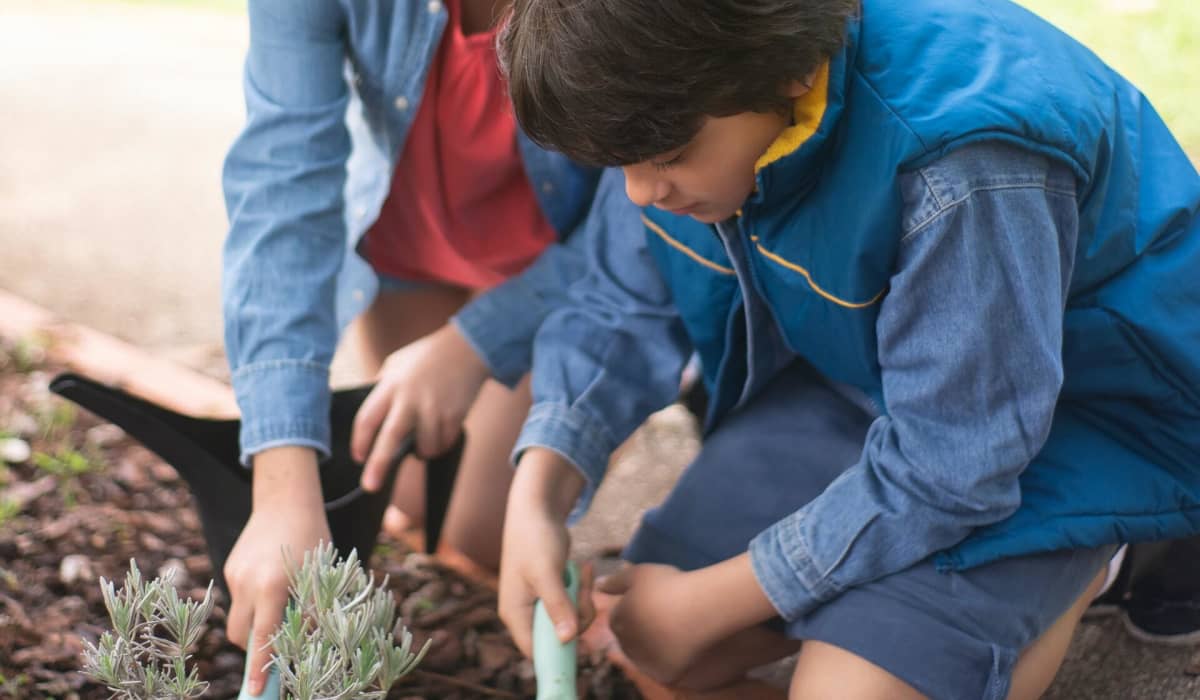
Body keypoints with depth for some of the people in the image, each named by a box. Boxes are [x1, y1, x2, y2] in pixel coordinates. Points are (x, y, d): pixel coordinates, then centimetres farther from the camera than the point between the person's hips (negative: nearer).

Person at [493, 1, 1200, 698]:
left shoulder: (969, 169, -38)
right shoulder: (694, 83, -17)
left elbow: (948, 466, -30)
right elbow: (630, 299, -5)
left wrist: (704, 603, -21)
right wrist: (539, 492, -21)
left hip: (1071, 411, -6)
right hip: (856, 369, 6)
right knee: (655, 643, 2)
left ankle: (1070, 568, 6)